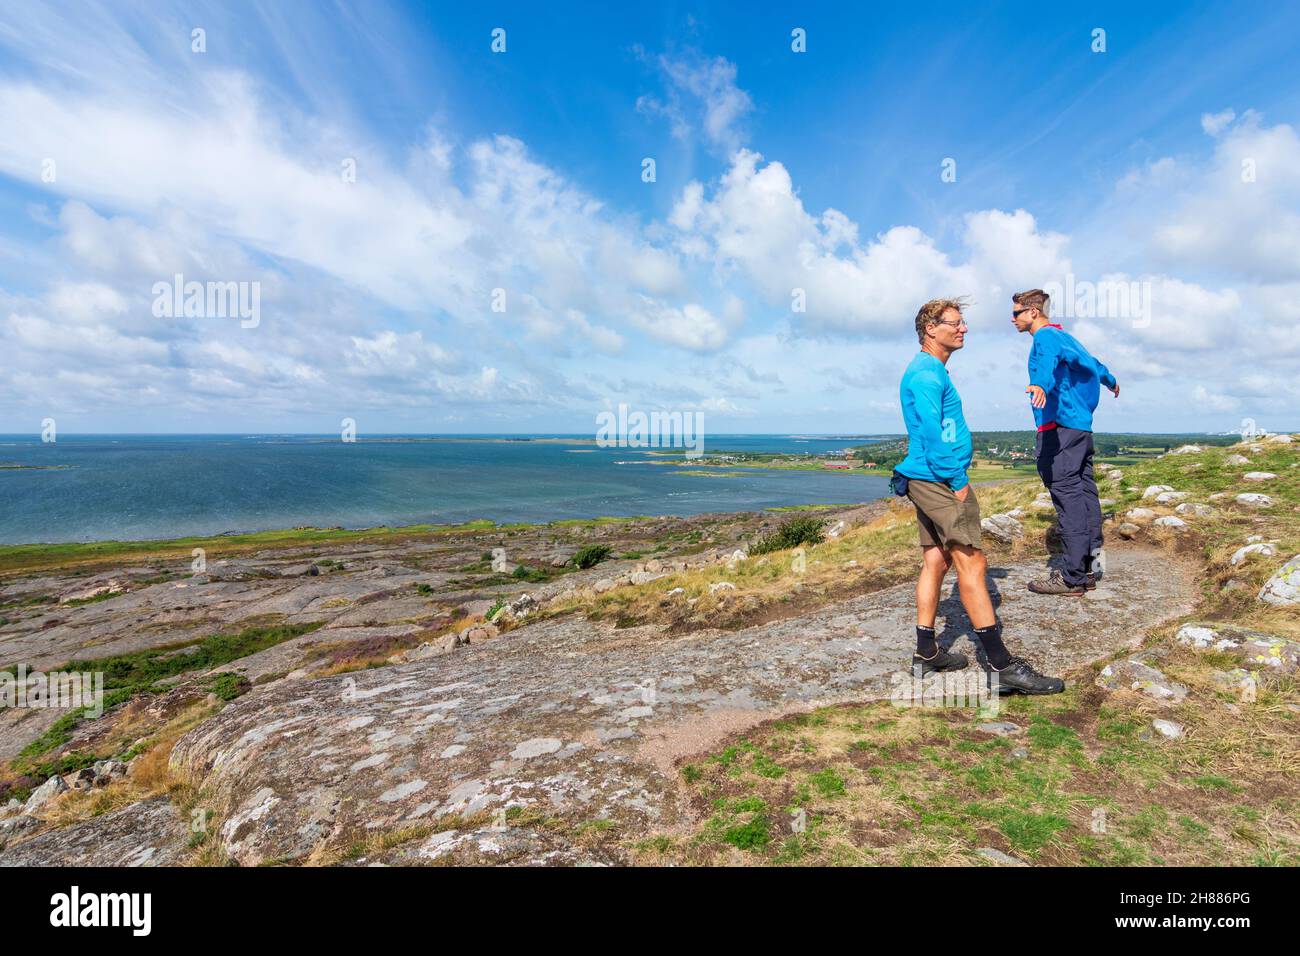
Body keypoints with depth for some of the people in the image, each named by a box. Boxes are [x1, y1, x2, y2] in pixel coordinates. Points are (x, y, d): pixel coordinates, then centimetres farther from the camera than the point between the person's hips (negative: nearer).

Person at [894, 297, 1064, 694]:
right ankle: (1001, 665, -6)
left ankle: (926, 655, 18)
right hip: (938, 480, -11)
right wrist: (957, 481, -18)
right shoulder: (926, 373, -13)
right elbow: (932, 433, -21)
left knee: (935, 561, 11)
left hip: (928, 481, 11)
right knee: (971, 563, -10)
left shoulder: (932, 371, 21)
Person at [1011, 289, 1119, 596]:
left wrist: (1040, 384, -50)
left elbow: (1049, 360, -29)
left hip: (1058, 426, -10)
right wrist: (1111, 381, 62)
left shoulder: (1046, 336, -5)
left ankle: (1072, 576, -12)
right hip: (1082, 426, 10)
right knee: (1084, 493, 8)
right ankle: (1089, 569, 13)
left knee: (1067, 496, -12)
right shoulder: (1064, 336, 24)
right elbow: (1090, 362, 42)